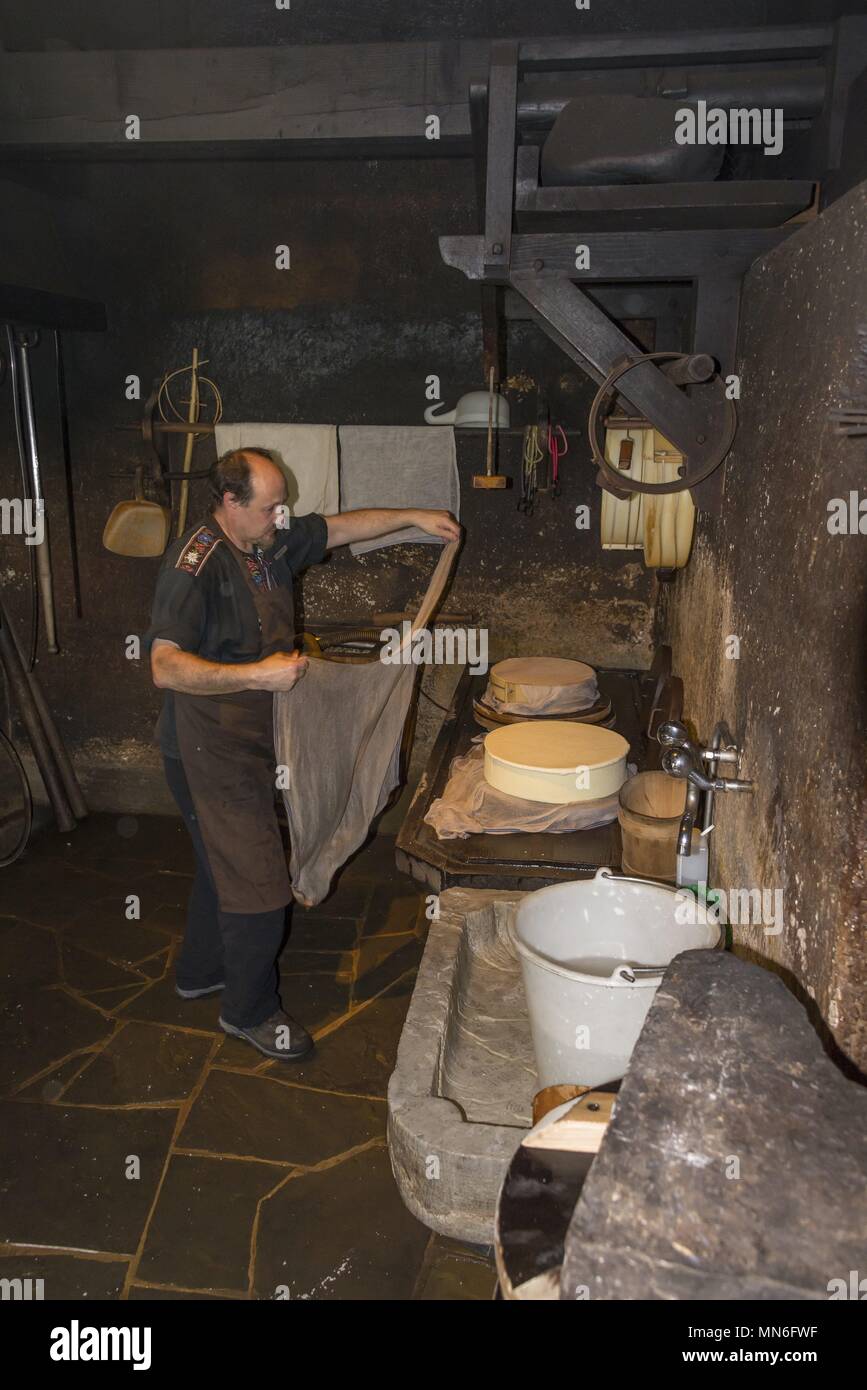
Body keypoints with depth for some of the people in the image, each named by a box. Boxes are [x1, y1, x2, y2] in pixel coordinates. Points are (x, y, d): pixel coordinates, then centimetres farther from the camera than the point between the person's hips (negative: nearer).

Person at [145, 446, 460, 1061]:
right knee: (257, 882, -3)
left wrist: (414, 517, 11)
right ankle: (251, 1010, 19)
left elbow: (342, 526, 17)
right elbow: (166, 666, -29)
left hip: (252, 741, 9)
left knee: (224, 863, 23)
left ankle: (201, 971, 44)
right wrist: (258, 675, -34)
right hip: (210, 751, -9)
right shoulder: (195, 563, -22)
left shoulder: (272, 542, 4)